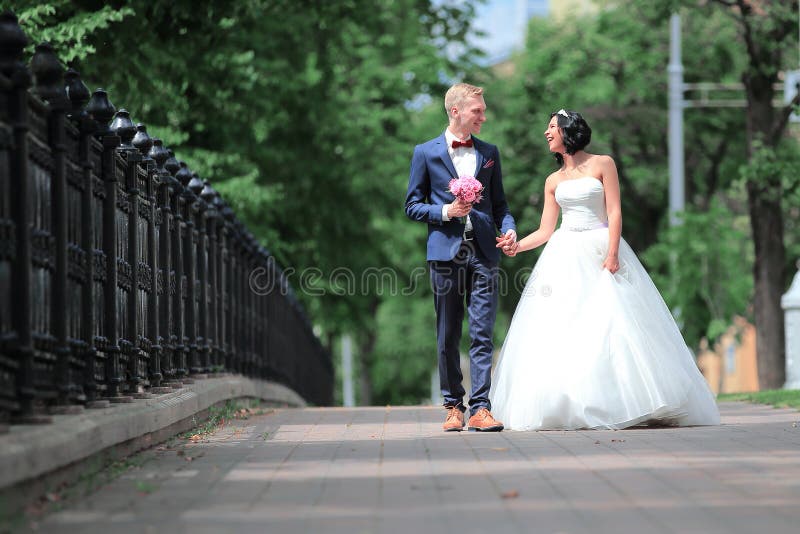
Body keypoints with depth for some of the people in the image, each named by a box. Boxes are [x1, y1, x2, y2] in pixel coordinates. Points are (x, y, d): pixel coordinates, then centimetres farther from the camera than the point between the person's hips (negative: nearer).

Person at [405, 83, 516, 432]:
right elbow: (413, 206, 6)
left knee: (482, 334, -6)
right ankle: (453, 406, 14)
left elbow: (499, 203, 17)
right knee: (448, 336, 5)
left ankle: (480, 408, -9)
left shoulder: (489, 153, 14)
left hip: (483, 252, 2)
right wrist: (445, 212, -11)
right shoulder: (426, 153, 5)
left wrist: (508, 228, -3)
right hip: (445, 252, -1)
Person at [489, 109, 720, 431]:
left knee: (610, 326, -12)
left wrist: (612, 254, -15)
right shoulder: (554, 181, 15)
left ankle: (619, 404, -9)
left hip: (599, 254, -4)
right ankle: (565, 408, -5)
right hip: (565, 257, 4)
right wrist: (517, 245, -4)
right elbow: (545, 231, 12)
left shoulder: (602, 164, 3)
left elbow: (614, 213, -4)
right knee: (559, 329, -6)